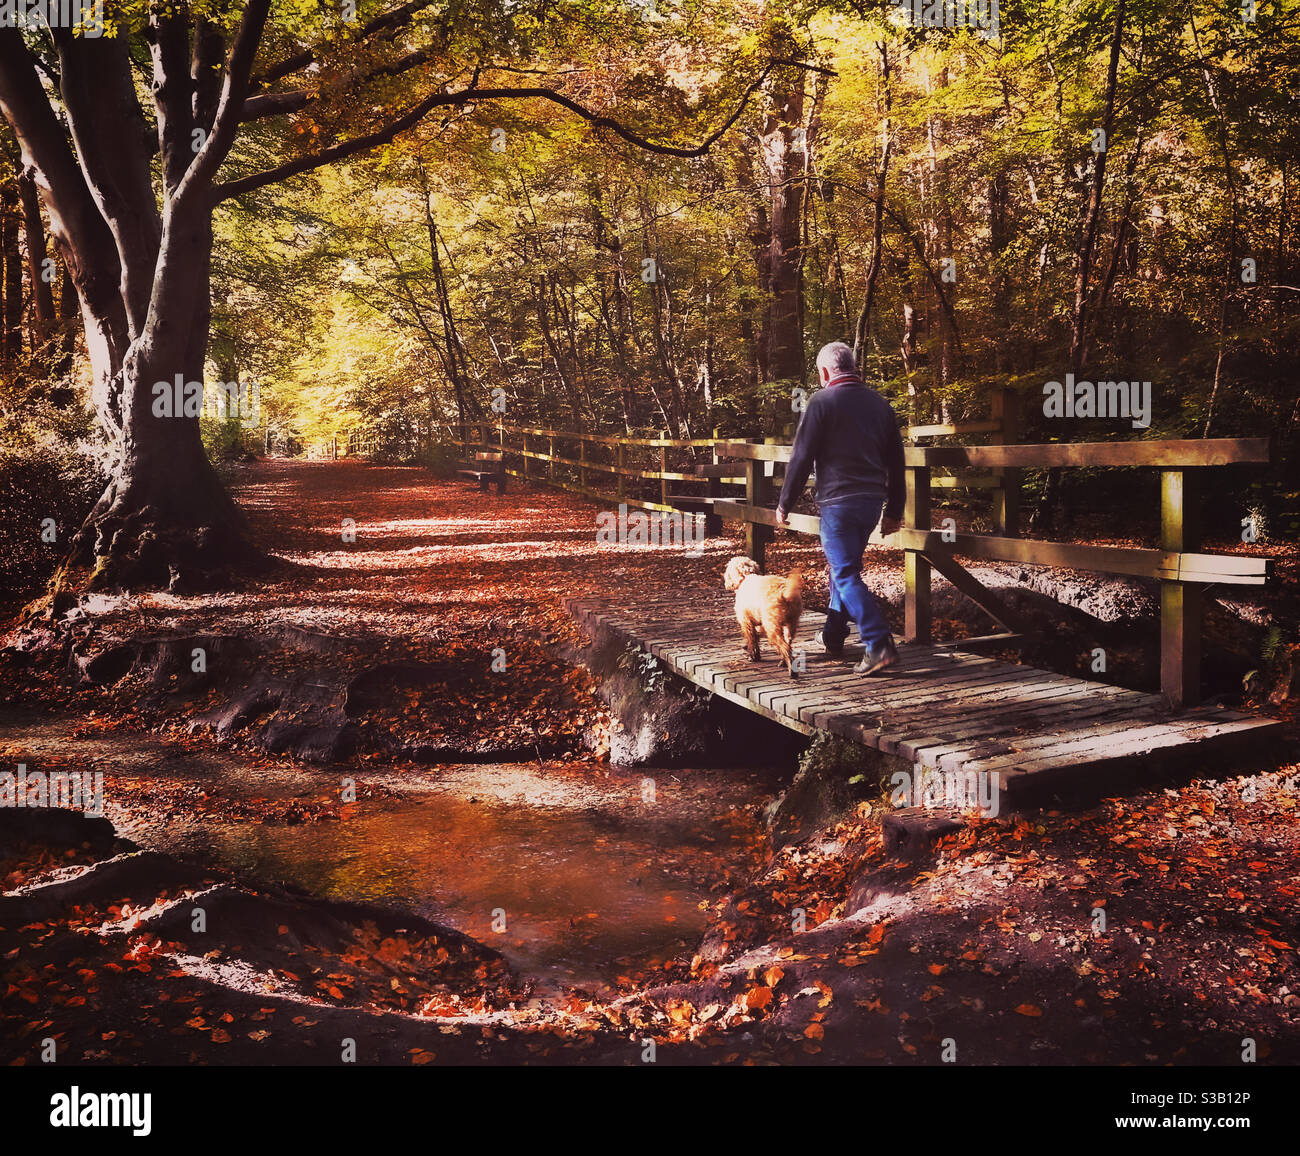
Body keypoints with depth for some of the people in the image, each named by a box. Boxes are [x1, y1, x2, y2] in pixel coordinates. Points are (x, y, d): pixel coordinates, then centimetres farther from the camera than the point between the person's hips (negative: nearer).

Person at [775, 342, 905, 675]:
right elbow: (896, 461, 14)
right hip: (872, 500, 7)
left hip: (837, 501, -7)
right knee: (844, 565, 21)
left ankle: (879, 645, -17)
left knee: (846, 574, -6)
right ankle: (833, 636, 31)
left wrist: (785, 503, 1)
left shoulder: (822, 401, -7)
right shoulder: (879, 403, 12)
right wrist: (894, 510, 21)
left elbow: (801, 458, -9)